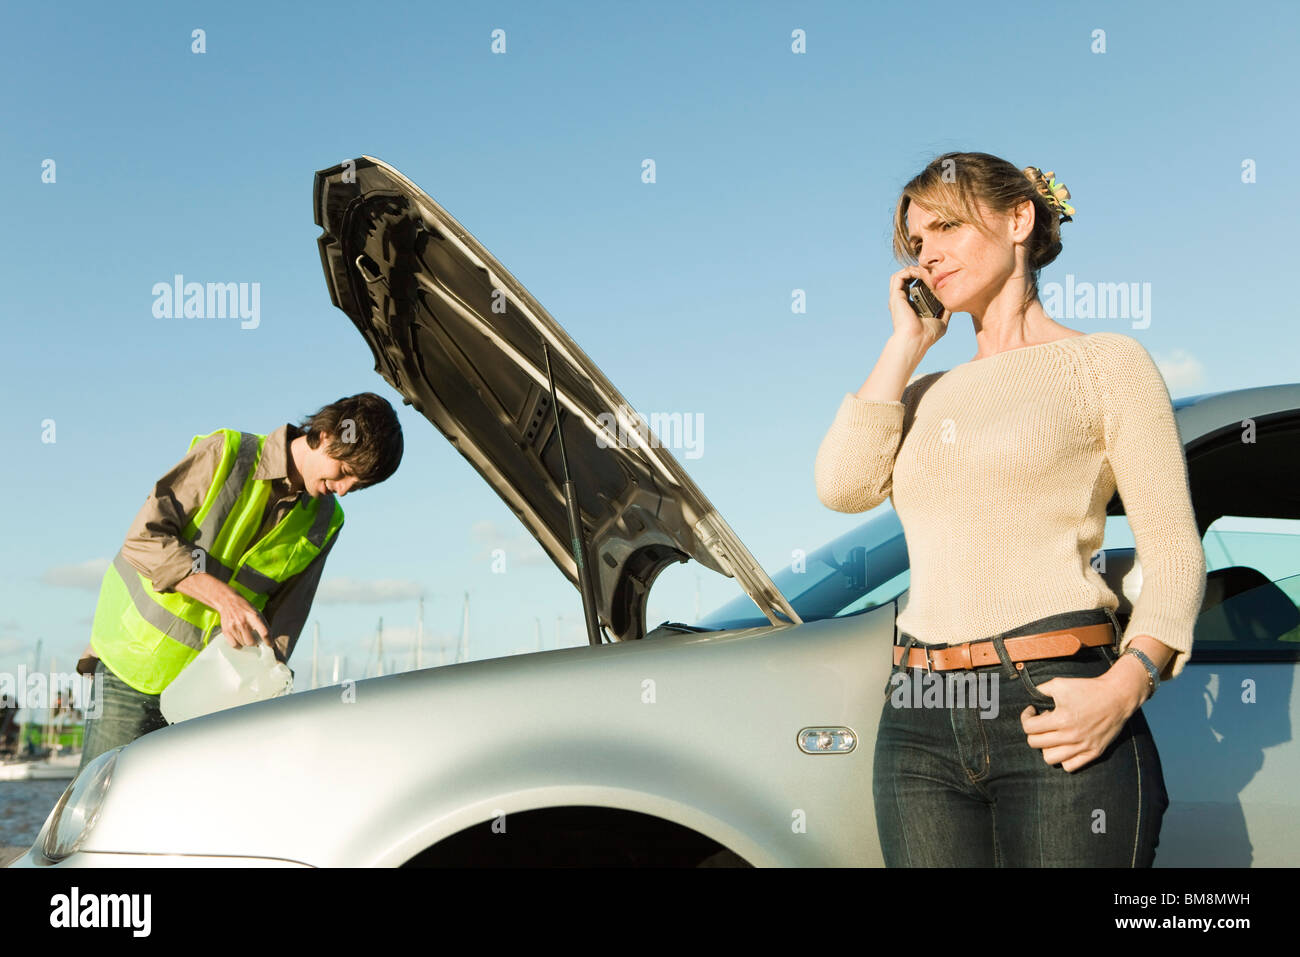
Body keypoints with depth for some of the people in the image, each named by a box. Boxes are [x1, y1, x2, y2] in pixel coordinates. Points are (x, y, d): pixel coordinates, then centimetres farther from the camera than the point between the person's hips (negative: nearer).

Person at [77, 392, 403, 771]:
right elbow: (143, 539, -18)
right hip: (132, 668, -3)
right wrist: (222, 596, -28)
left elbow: (285, 620, 2)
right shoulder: (226, 453, -11)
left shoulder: (323, 522, 3)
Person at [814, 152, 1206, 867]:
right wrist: (906, 343, 7)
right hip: (919, 722, 5)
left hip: (1054, 713, -4)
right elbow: (841, 486, 1)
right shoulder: (926, 393, 20)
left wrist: (1125, 686, -17)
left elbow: (1173, 552, -1)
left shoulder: (1105, 362, 5)